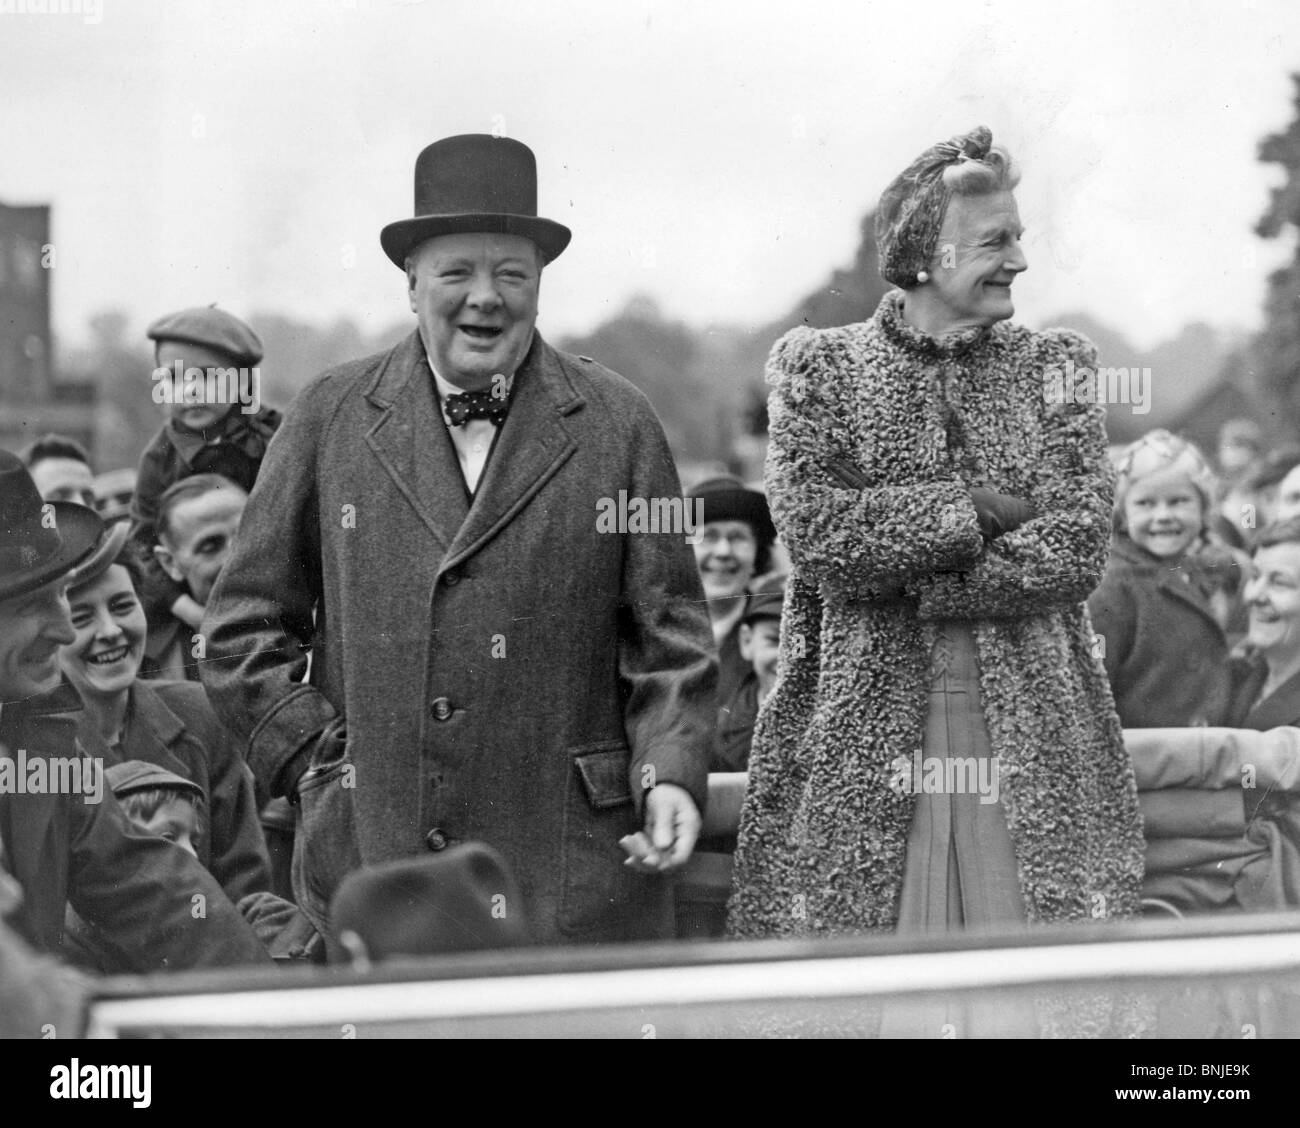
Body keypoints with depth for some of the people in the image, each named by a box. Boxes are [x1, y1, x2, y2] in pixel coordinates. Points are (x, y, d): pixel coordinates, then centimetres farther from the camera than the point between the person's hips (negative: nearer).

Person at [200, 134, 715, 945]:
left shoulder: (618, 425, 5)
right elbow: (242, 628, 10)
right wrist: (320, 758, 1)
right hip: (369, 859, 1)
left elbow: (670, 635, 6)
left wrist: (671, 776, -8)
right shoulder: (332, 418, 7)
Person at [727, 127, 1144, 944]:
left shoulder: (1055, 367, 9)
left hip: (1036, 734, 2)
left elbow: (1078, 548, -3)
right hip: (862, 727, -2)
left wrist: (893, 576, -9)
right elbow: (814, 529, -10)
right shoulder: (817, 368, 5)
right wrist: (971, 507, -11)